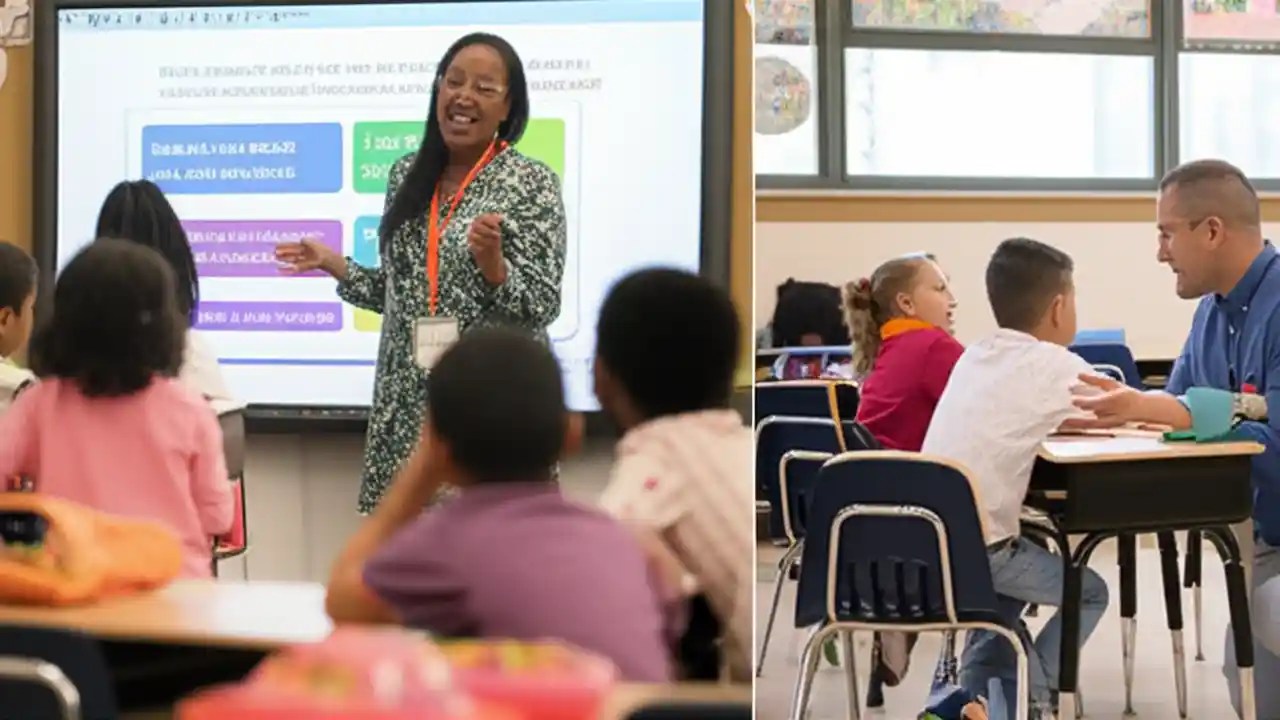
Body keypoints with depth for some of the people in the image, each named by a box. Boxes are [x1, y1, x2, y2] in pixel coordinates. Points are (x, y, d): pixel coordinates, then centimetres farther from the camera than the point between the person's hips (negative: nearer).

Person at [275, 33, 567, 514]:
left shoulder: (531, 183, -5)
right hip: (407, 407, 5)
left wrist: (493, 264, -26)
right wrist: (333, 264, 9)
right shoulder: (407, 176, 11)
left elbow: (542, 307, -10)